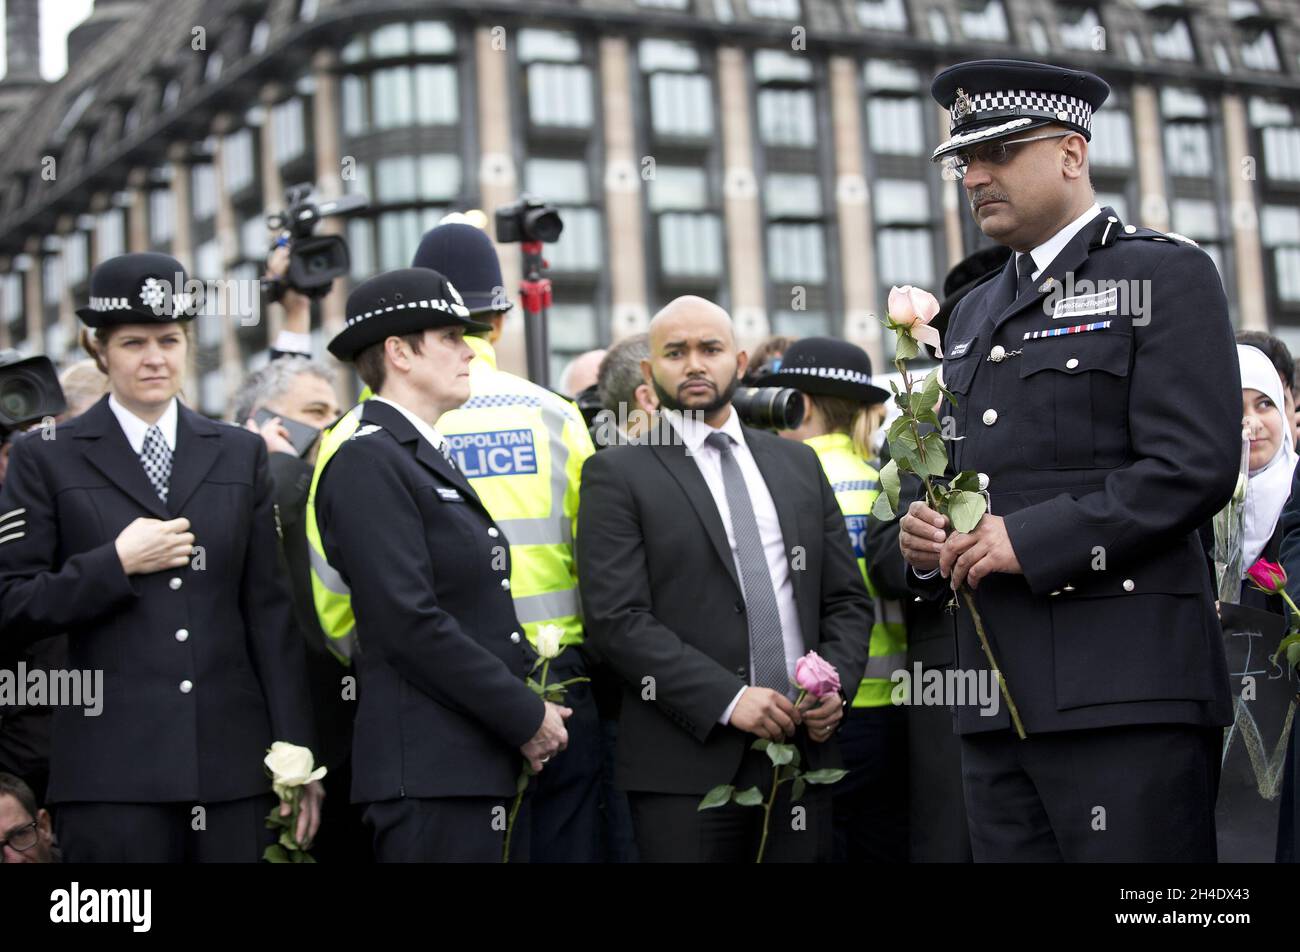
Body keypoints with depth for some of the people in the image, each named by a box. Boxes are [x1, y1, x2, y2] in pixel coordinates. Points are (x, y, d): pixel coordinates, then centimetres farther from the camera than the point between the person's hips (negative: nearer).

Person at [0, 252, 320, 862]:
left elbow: (268, 611, 10)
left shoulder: (240, 454, 13)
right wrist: (117, 563, -11)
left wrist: (296, 751, 5)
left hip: (231, 762, 3)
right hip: (111, 769, -2)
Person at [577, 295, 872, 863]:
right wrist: (727, 699, -15)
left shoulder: (798, 464, 16)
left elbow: (847, 599, 16)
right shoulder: (617, 474, 1)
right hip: (688, 766, -4)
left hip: (805, 749, 4)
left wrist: (836, 682, -2)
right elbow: (617, 620, -9)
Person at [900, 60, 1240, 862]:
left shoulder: (1165, 275, 0)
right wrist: (929, 539, 5)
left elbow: (1195, 467, -11)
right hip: (998, 702, 7)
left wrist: (1029, 540, -16)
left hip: (1126, 694, -7)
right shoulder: (975, 315, 23)